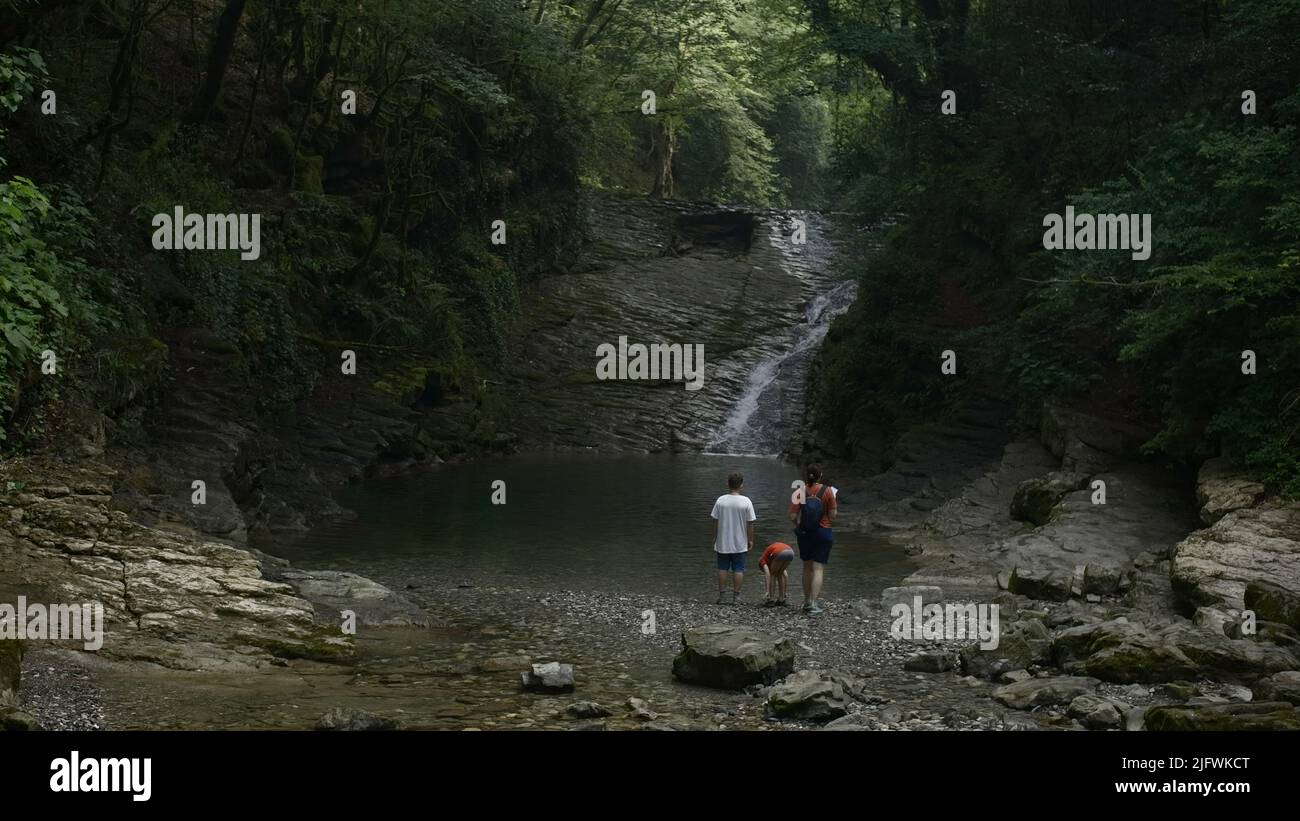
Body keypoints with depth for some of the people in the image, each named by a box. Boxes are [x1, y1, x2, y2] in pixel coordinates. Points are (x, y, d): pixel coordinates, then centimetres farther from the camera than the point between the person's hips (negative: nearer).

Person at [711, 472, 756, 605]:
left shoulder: (720, 500, -6)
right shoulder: (746, 502, -10)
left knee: (722, 569, 10)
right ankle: (736, 597, 6)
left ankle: (722, 596, 11)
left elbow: (715, 522, -2)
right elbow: (750, 524, -7)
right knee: (738, 570, 6)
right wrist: (750, 540, 4)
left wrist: (714, 539, 9)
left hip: (723, 543, 1)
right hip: (740, 543, -1)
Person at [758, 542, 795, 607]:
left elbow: (767, 574, 5)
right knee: (780, 574, 26)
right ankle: (781, 600, 25)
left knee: (772, 575, 18)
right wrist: (786, 591, 43)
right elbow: (785, 574, 40)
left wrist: (768, 591, 0)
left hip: (780, 553, -6)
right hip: (790, 552, 6)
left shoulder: (762, 560, 23)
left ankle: (771, 600, 14)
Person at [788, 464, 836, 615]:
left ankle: (807, 602, 22)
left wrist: (798, 525, 11)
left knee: (807, 567, 16)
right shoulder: (827, 491, -10)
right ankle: (814, 604, -9)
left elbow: (793, 517, -9)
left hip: (804, 533, 2)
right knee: (818, 569, -1)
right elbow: (832, 516, -7)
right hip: (823, 533, -2)